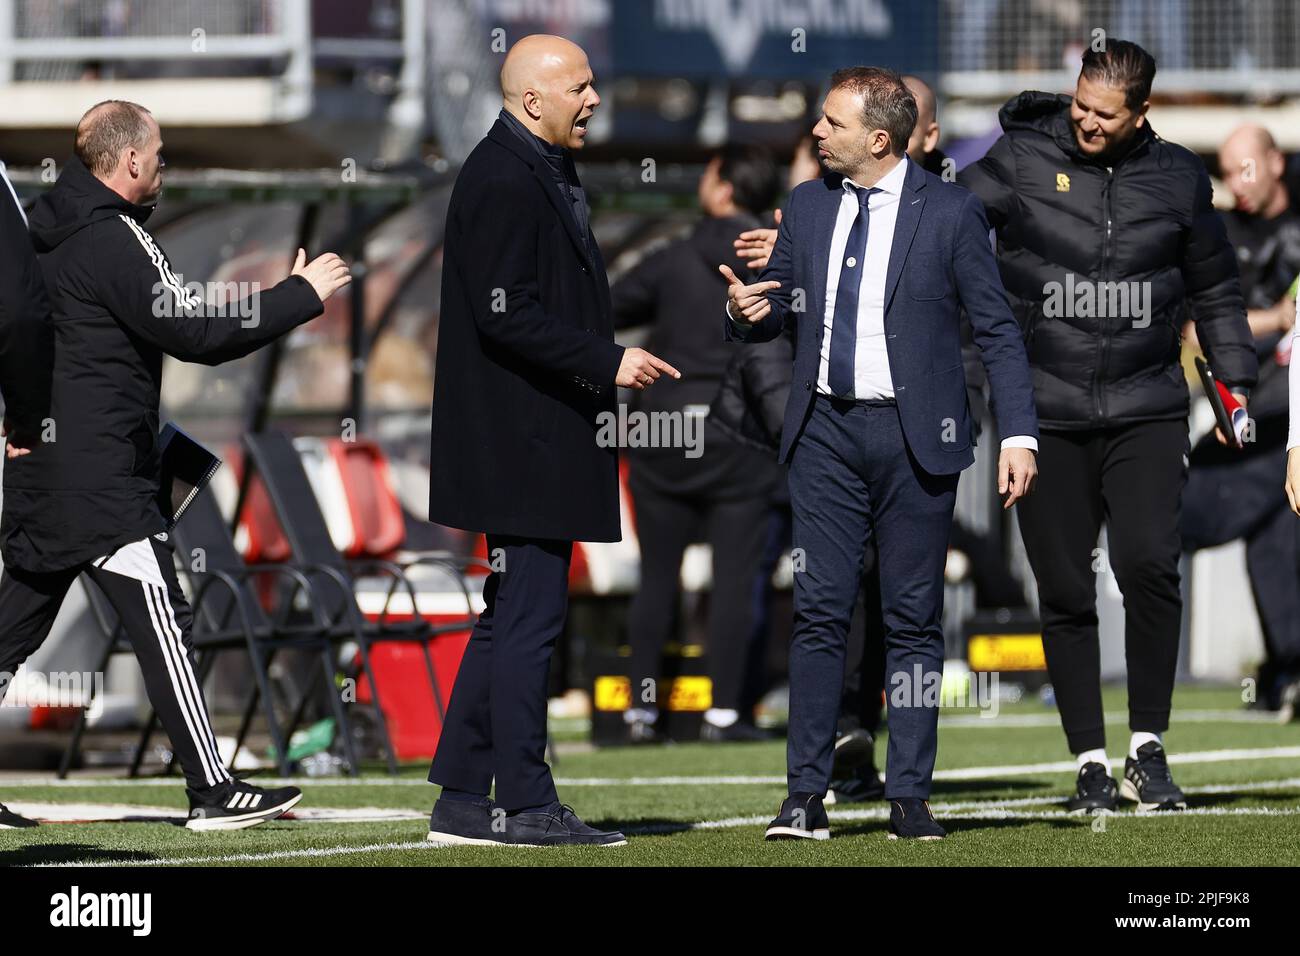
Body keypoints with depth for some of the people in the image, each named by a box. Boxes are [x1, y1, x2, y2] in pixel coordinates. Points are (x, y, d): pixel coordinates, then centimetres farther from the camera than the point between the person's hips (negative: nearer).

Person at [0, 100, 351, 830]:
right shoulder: (112, 239, -15)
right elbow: (197, 333, -17)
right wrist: (302, 295, -10)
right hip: (99, 476, -9)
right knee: (163, 624, -7)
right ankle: (213, 792, -7)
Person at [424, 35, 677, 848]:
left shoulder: (548, 172, 17)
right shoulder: (502, 181, -15)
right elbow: (505, 316, -22)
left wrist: (608, 362, 14)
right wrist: (607, 362, -19)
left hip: (544, 441, 11)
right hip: (523, 443, -11)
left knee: (513, 619, 12)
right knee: (530, 616, -7)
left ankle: (462, 801, 16)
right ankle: (526, 805, -3)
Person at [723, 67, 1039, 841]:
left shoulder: (950, 213, -3)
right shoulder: (808, 206, 10)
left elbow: (997, 329, -2)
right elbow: (780, 305, 18)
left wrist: (1020, 434, -9)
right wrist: (748, 310, -7)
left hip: (914, 436, -3)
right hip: (826, 433, 3)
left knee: (914, 618, 2)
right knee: (819, 612, -1)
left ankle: (910, 796, 6)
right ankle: (807, 796, 0)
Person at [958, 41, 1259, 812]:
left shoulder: (1178, 178, 7)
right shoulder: (1021, 163, 1)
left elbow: (1215, 290, 18)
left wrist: (1235, 382, 15)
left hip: (1146, 409, 0)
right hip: (1048, 415, 0)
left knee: (1148, 563, -16)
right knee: (1066, 594, 2)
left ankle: (1148, 749, -4)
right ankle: (1090, 762, 11)